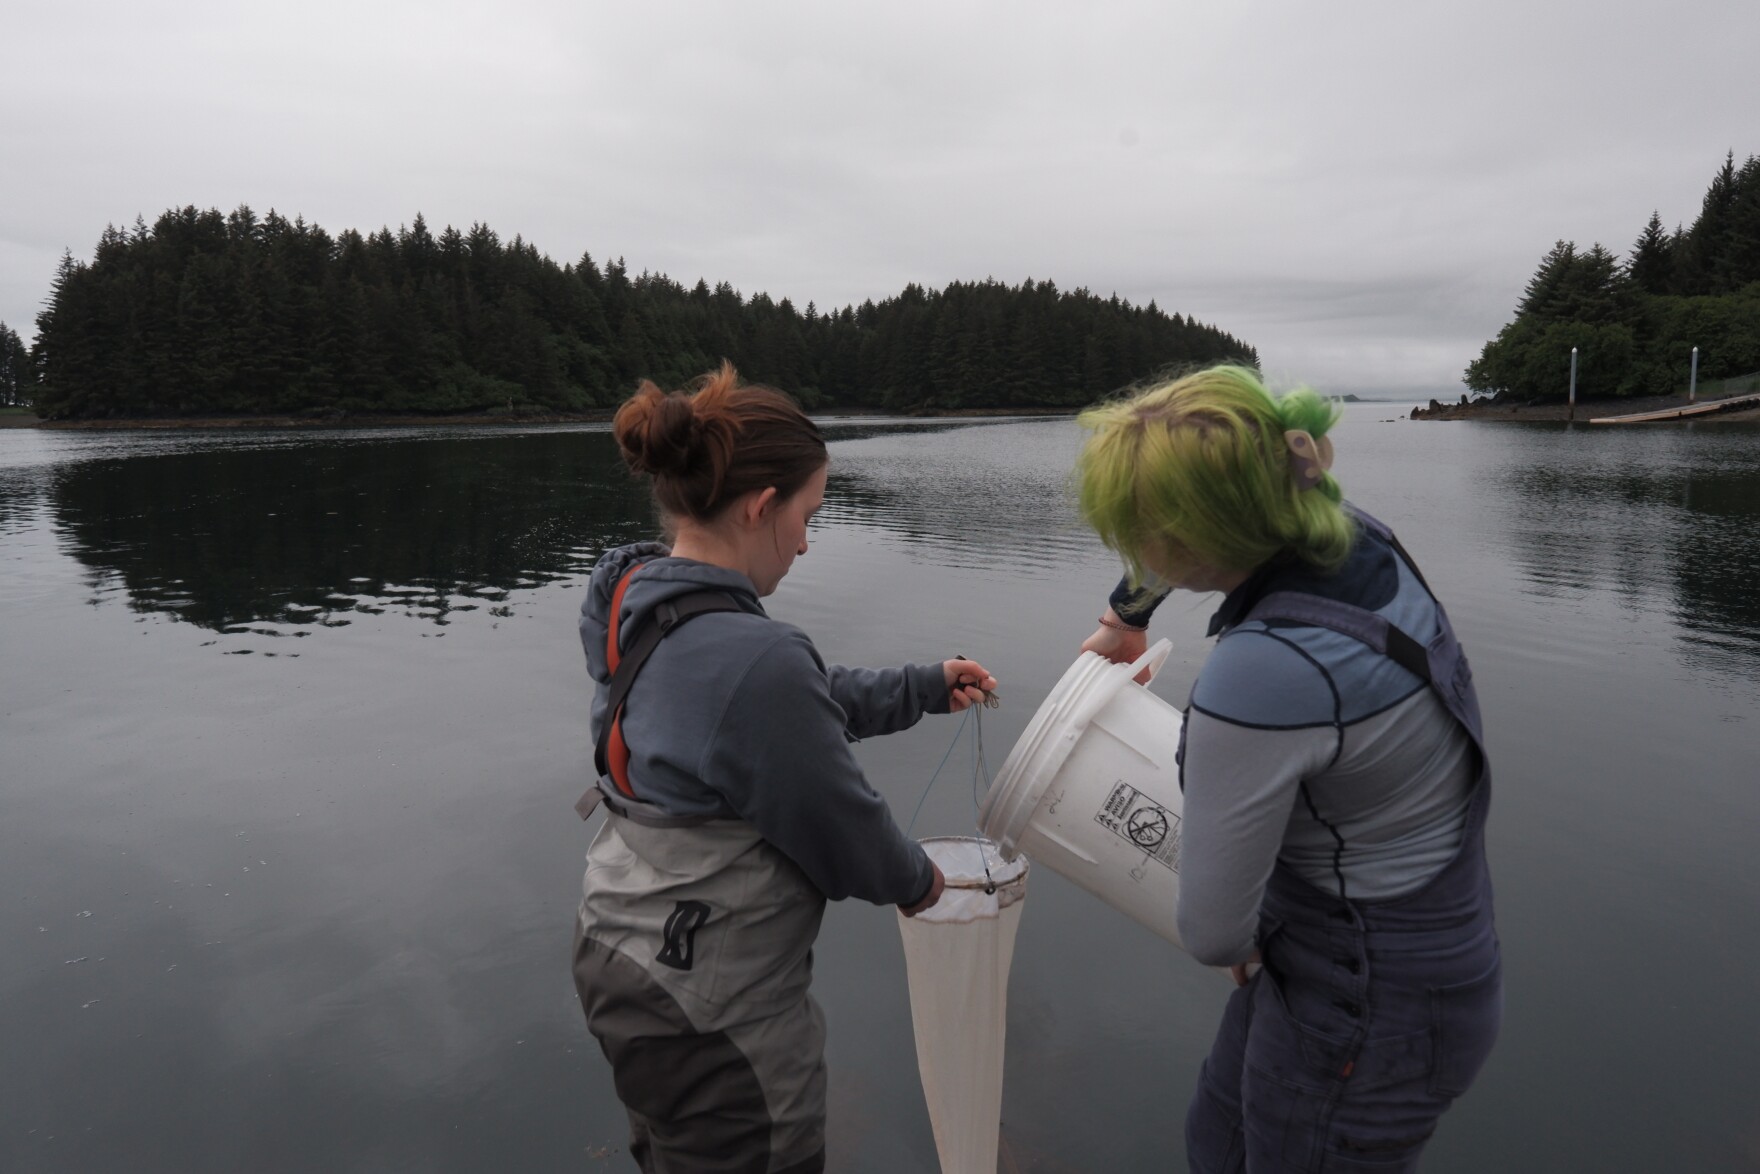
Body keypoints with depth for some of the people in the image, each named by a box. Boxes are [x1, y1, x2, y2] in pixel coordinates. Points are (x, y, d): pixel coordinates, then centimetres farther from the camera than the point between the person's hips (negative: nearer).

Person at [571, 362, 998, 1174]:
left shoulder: (636, 601, -3)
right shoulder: (752, 659, -31)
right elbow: (842, 825, -17)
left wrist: (927, 688, 14)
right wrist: (916, 880, 3)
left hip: (618, 957, 8)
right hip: (713, 1019, -8)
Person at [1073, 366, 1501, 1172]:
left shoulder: (1263, 675, -36)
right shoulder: (1348, 531, -11)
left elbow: (1210, 933, -23)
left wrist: (1247, 947, 0)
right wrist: (1126, 613, 31)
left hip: (1369, 1013, -8)